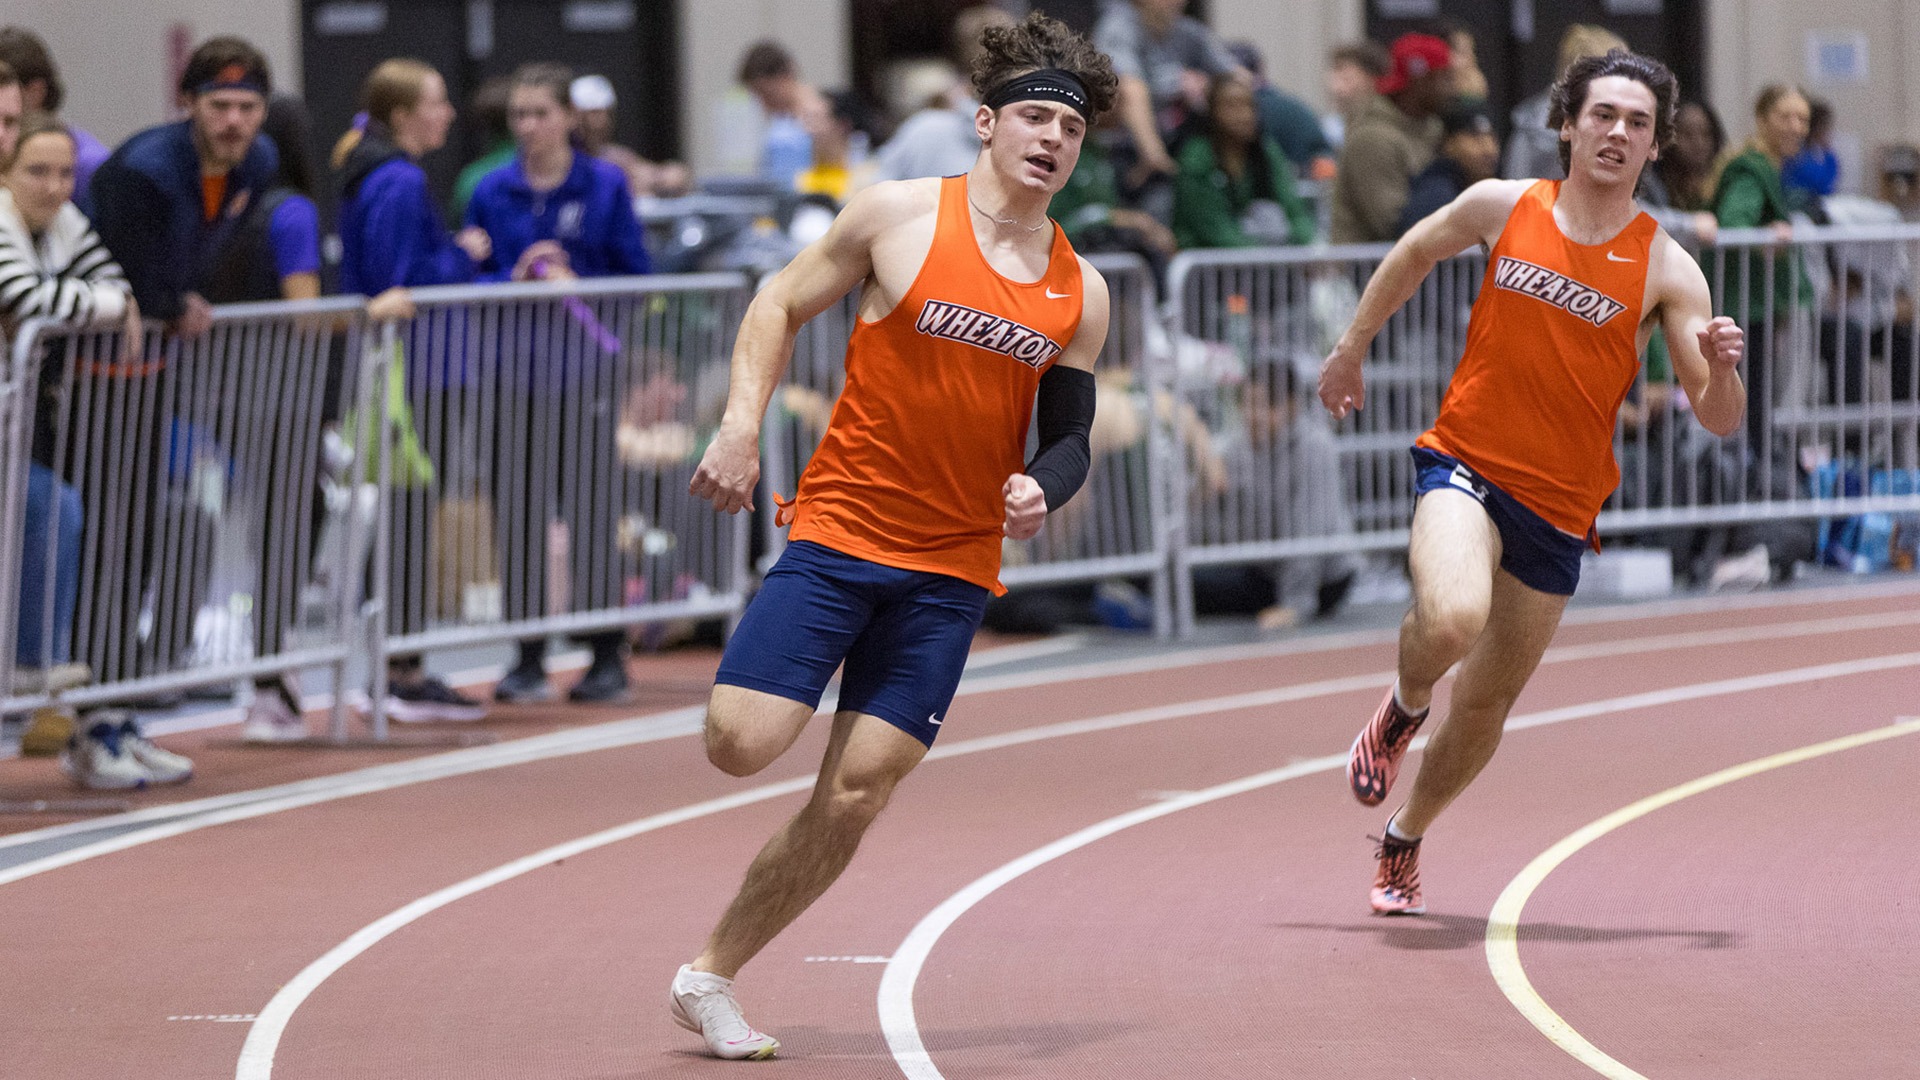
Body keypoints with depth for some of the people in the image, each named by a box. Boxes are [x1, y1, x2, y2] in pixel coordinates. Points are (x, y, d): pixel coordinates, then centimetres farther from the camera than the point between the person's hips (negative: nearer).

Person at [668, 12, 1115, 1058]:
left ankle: (711, 975, 14)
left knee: (851, 803, -1)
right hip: (840, 531, -3)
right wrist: (740, 426, -8)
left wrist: (1042, 490, -11)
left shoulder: (1080, 292, 6)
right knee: (741, 746, -19)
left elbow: (1069, 438, 12)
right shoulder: (899, 214, -4)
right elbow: (780, 305, 4)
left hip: (953, 569, 3)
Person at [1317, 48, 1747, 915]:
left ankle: (1403, 843, 38)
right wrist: (1351, 347, 22)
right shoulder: (1504, 207, -4)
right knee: (1453, 617, -33)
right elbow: (1413, 254, 18)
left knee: (1486, 704, 12)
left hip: (1560, 508, 2)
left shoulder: (1666, 272, -6)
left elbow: (1718, 421, -7)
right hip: (1465, 463, -2)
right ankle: (1403, 707, 3)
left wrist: (1720, 366, -29)